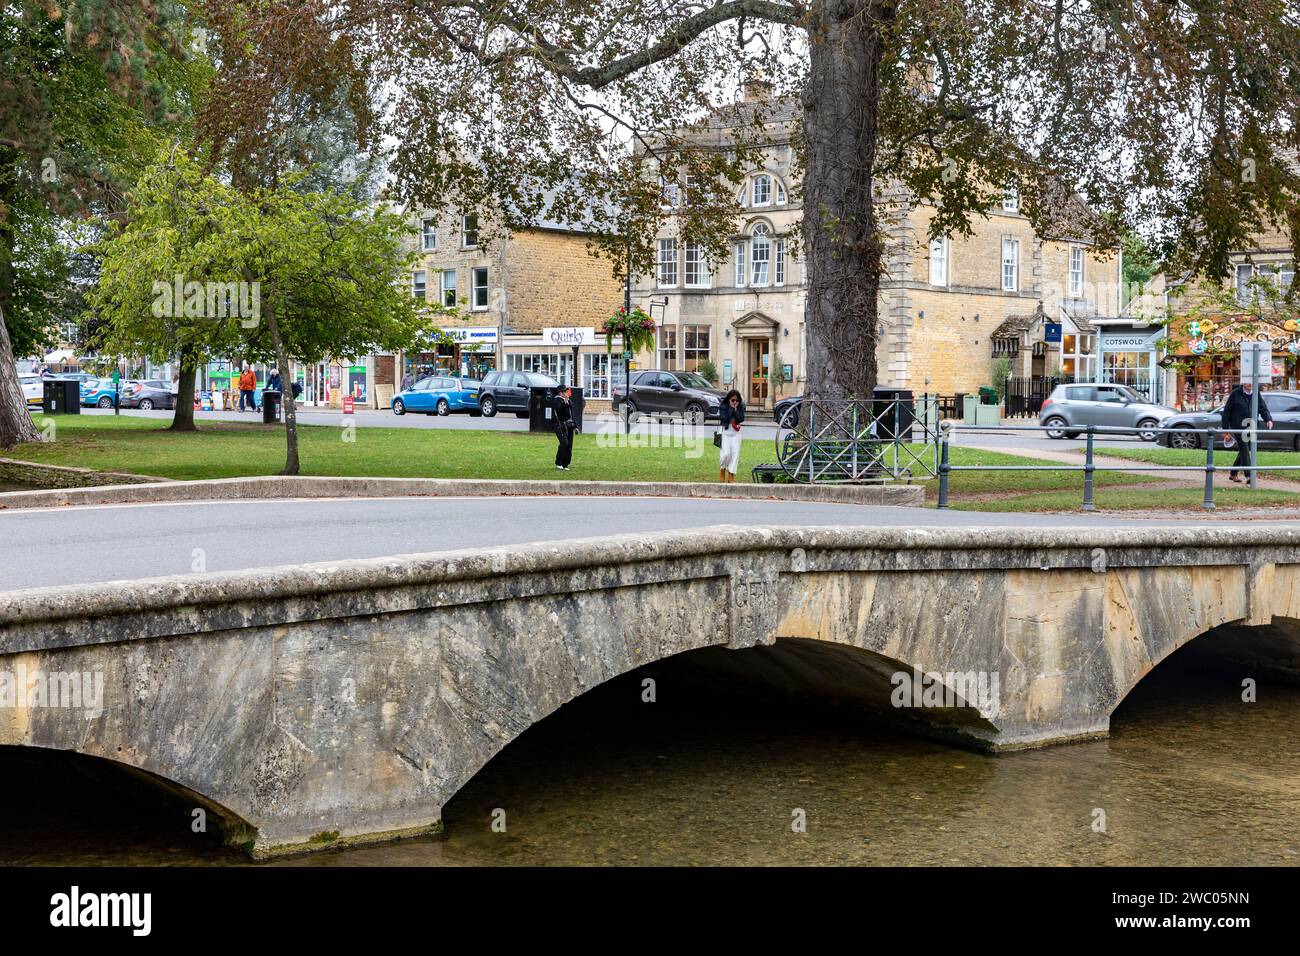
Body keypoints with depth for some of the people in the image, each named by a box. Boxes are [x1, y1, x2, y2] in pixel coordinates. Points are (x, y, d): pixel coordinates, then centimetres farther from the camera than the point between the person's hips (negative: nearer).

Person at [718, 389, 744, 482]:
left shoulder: (740, 407, 5)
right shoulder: (724, 406, -3)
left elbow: (741, 419, -6)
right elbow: (724, 418, -17)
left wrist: (735, 410, -12)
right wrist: (731, 408, -14)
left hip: (736, 433, 3)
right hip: (725, 432, -3)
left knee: (735, 454, -4)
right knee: (726, 453, -14)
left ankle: (731, 475, 1)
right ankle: (722, 470, 12)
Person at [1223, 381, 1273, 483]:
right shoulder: (1235, 394, -4)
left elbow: (1263, 408, 4)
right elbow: (1226, 411, -1)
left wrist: (1268, 419, -17)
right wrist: (1225, 429, -3)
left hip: (1251, 427, 5)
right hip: (1238, 427, -5)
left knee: (1244, 451, 11)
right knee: (1244, 450, -13)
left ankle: (1233, 474, 25)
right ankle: (1249, 476, -17)